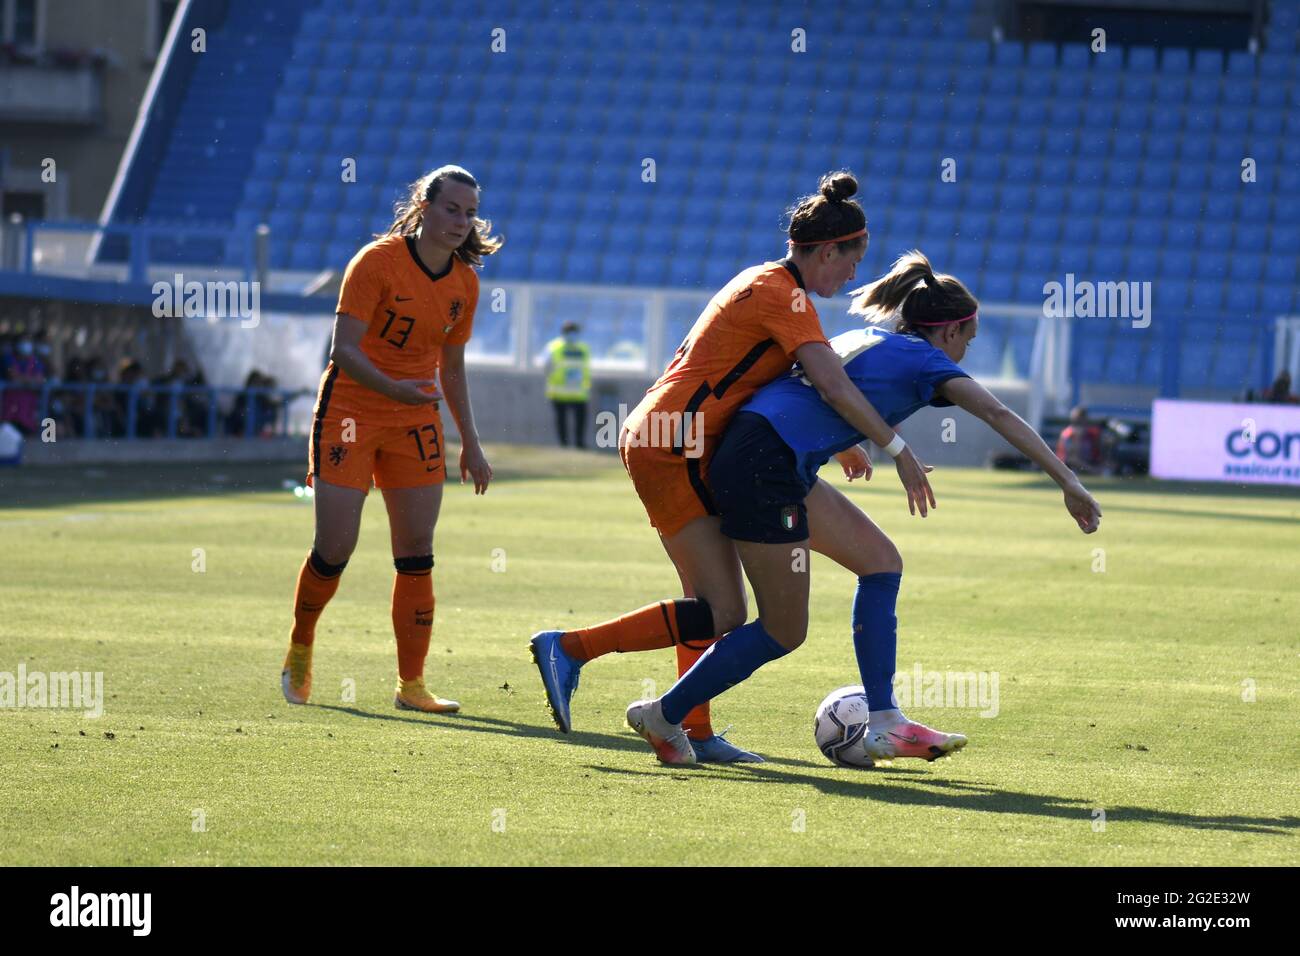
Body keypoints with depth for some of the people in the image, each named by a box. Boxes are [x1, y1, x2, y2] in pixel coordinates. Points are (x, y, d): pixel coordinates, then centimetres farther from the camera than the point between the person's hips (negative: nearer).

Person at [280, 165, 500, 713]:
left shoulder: (464, 282, 4)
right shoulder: (378, 261, -14)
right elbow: (343, 348, -18)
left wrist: (470, 443, 12)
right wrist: (392, 388, -35)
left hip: (415, 421, 5)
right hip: (349, 412, -5)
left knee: (417, 553, -2)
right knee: (335, 547, -7)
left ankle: (411, 683, 2)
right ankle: (299, 652, 18)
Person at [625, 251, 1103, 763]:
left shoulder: (863, 339, 24)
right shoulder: (925, 360, 1)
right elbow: (1000, 416, -8)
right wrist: (1069, 482, -10)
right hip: (762, 465, -9)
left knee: (881, 560, 10)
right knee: (783, 633, -1)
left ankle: (883, 724, 5)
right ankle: (664, 715, 11)